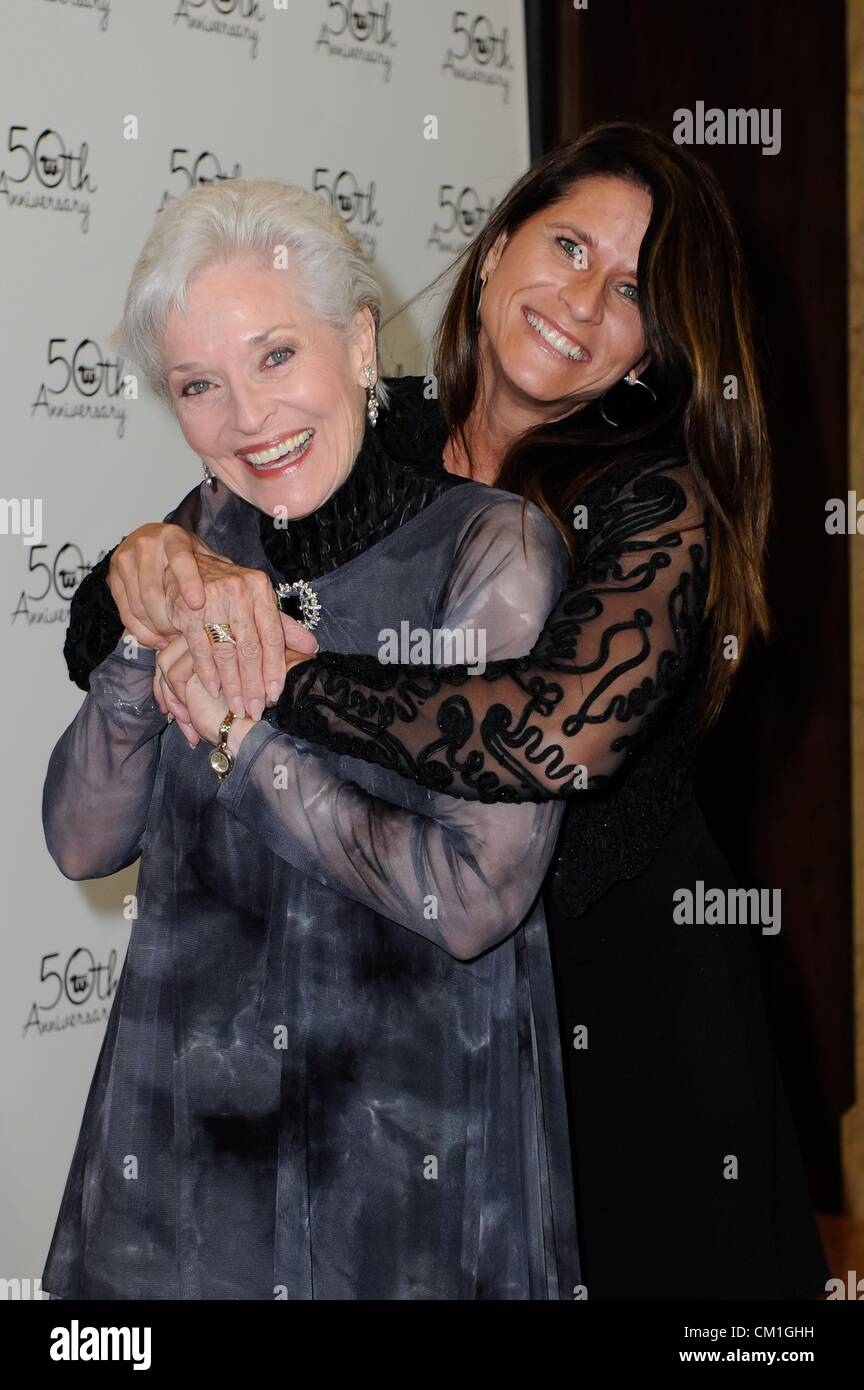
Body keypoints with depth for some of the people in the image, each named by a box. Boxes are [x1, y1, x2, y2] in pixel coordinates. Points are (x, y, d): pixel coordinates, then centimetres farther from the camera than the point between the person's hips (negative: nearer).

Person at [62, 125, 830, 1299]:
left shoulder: (659, 499, -14)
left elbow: (560, 736, -34)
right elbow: (100, 644, -1)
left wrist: (280, 673, -30)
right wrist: (147, 565, -23)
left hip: (618, 997, -3)